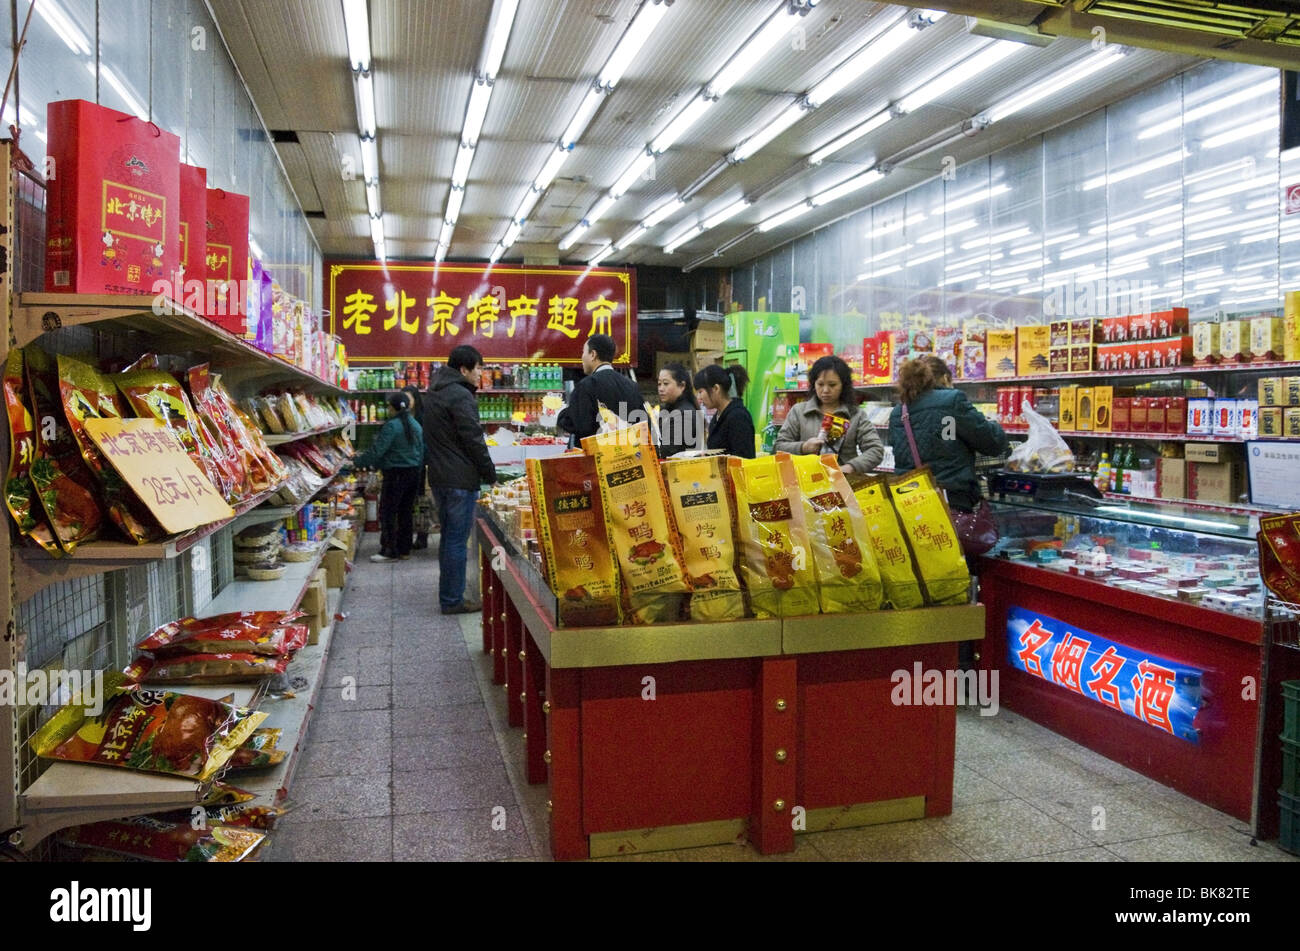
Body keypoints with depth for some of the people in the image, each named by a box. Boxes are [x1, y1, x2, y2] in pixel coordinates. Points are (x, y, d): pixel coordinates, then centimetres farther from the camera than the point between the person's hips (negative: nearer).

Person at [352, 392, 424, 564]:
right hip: (414, 473, 7)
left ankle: (390, 552, 2)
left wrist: (357, 462, -7)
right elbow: (421, 452, 13)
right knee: (405, 511, 13)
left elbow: (377, 451, -18)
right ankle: (404, 550, 18)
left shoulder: (391, 426, -15)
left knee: (387, 512, 1)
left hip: (396, 474, -7)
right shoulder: (416, 426, 7)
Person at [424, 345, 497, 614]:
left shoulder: (434, 393, 15)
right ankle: (453, 600, 1)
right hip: (460, 479, -10)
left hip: (439, 477, 10)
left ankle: (449, 596, 22)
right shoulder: (461, 397, -15)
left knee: (449, 538, 16)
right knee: (457, 541, -4)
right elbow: (474, 440, -16)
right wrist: (490, 474, -8)